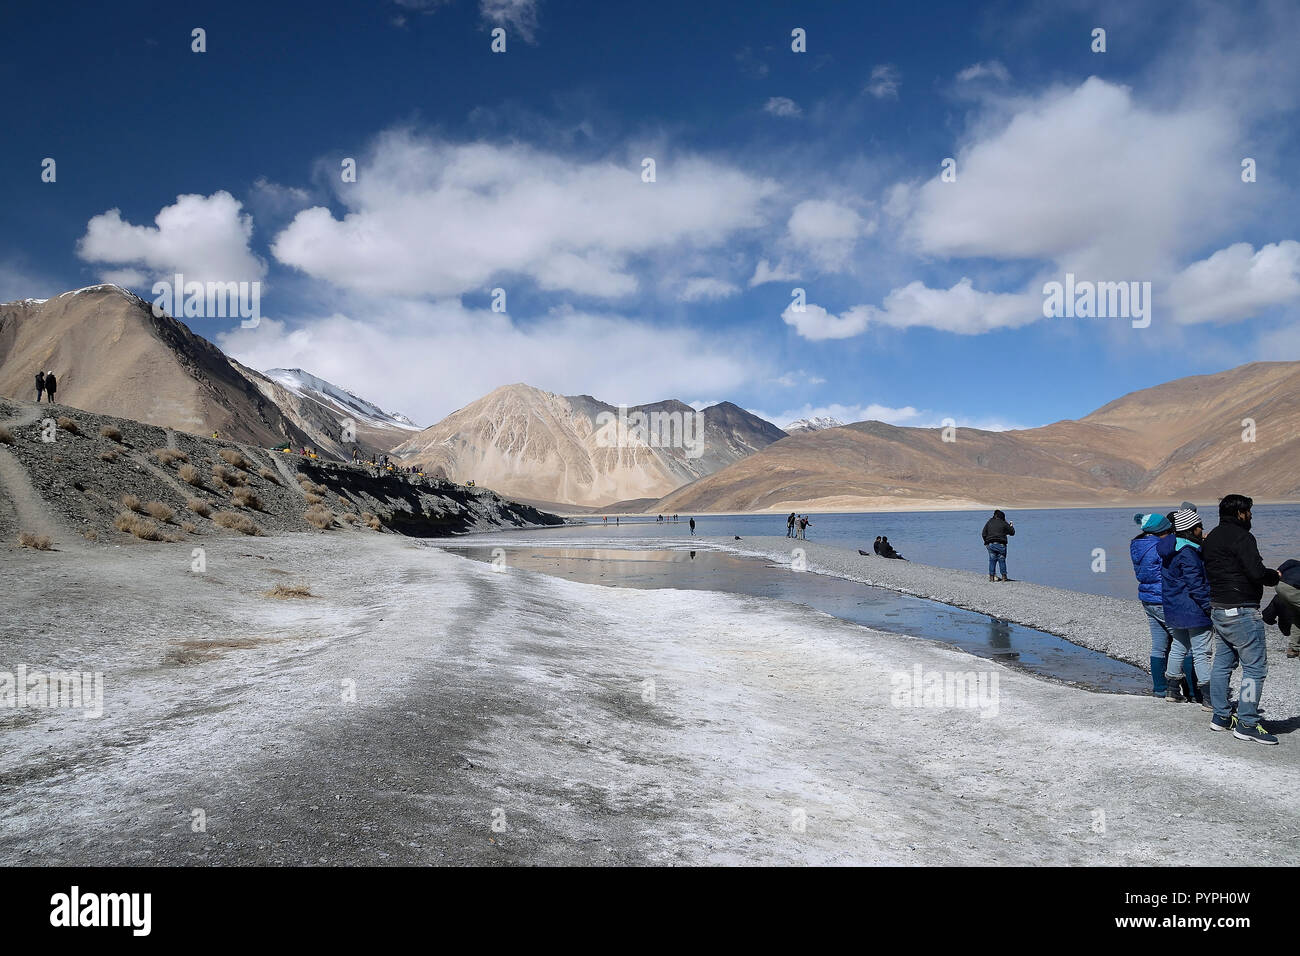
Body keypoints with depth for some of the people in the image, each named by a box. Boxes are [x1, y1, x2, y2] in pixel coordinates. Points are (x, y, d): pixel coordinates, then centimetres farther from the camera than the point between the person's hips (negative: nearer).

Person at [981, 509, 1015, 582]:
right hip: (1000, 544, -2)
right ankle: (1004, 576, 7)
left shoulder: (989, 522, 9)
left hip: (990, 544, 2)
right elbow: (1012, 532, 10)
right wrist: (1011, 526, 27)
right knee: (1002, 560, 5)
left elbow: (983, 534, 7)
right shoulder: (1004, 523, 1)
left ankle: (991, 576, 3)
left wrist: (986, 542, 18)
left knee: (992, 560, 6)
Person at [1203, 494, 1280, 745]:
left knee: (1222, 664, 15)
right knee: (1255, 667, -3)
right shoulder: (1240, 536, -15)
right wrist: (1275, 576, -3)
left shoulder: (1211, 538, 14)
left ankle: (1221, 717, 22)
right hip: (1242, 612, -10)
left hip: (1218, 609, 10)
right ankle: (1247, 724, -2)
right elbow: (1257, 573, -22)